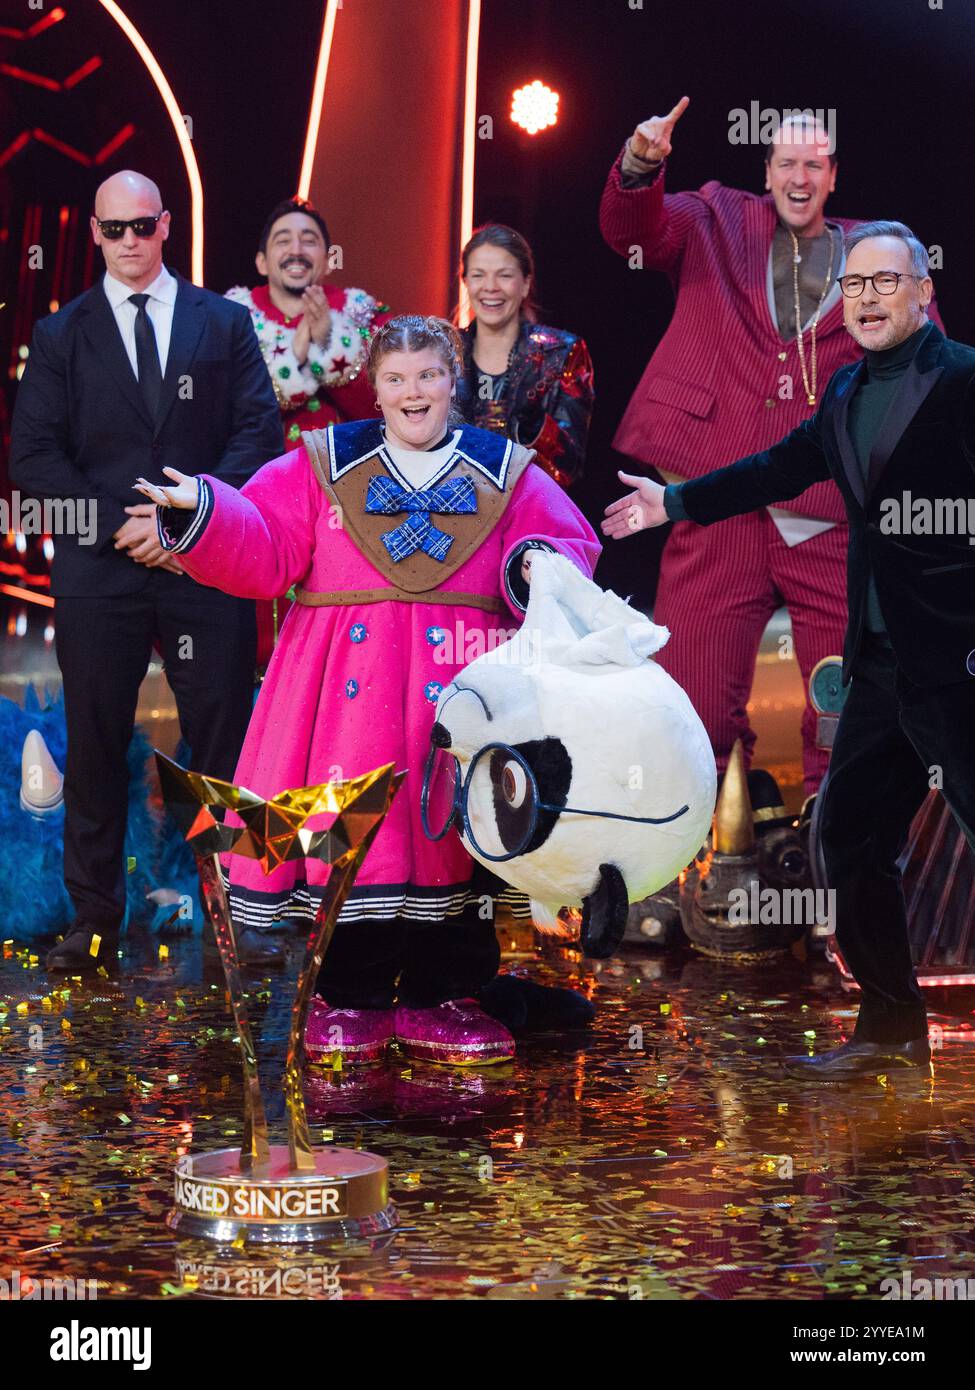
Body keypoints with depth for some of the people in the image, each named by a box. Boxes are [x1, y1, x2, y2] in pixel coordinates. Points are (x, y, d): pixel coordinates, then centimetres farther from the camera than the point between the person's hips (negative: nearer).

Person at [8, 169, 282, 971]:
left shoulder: (225, 323, 10)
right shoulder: (62, 334, 9)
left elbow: (260, 428, 3)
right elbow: (34, 455, 3)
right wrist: (119, 522, -9)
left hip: (206, 565, 0)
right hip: (97, 570, 0)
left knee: (225, 741, 0)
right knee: (96, 746, 4)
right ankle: (95, 920, 11)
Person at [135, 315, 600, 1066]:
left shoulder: (506, 474, 11)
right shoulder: (324, 465, 10)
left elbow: (571, 552, 10)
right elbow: (260, 553, 5)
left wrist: (541, 569, -12)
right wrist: (200, 513, -10)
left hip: (458, 682, 1)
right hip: (349, 683, 0)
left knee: (448, 828, -1)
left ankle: (439, 997, 10)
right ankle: (353, 999, 7)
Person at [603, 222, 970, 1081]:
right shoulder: (847, 394, 14)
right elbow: (781, 468, 26)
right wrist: (673, 503, 32)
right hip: (882, 662, 9)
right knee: (851, 833, 13)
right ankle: (892, 1029, 23)